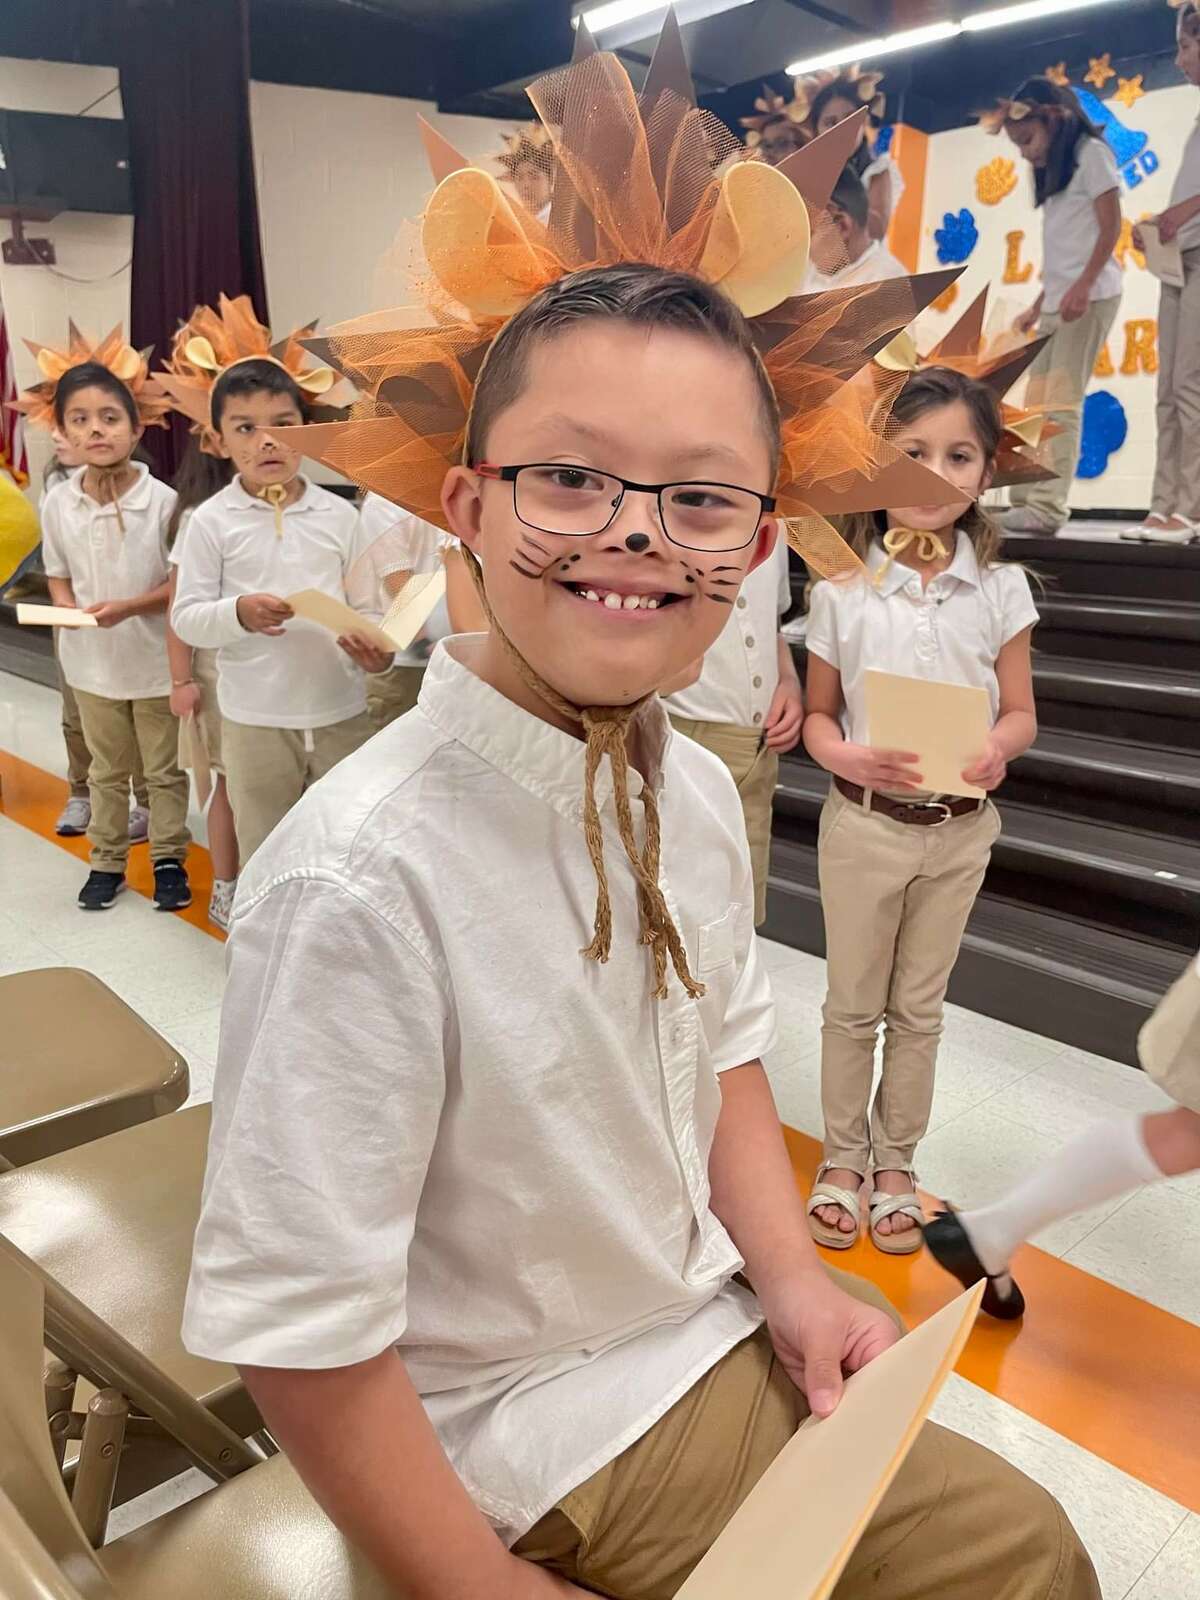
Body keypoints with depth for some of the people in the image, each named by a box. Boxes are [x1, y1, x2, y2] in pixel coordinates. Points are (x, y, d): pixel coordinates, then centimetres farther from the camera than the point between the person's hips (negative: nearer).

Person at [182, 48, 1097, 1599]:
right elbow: (298, 1329, -22)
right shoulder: (359, 883, -30)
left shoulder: (695, 791, -7)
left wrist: (792, 1274, -2)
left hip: (718, 1344, 6)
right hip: (520, 1451, -6)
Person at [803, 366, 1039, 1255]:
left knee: (919, 1007, 16)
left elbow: (1021, 712, 2)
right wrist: (849, 756, -23)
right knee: (853, 1005, 13)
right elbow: (818, 715, -2)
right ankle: (842, 1159, 33)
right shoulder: (842, 588, -9)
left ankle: (895, 1164, 35)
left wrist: (996, 748, -20)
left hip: (961, 828, 2)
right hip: (865, 823, -1)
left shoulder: (1000, 587, -4)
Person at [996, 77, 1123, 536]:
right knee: (1036, 403, 3)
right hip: (1060, 301, 9)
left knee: (1062, 400, -17)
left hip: (1089, 296, -9)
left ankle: (1048, 506, -23)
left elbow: (1110, 227, -10)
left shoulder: (1090, 153, -1)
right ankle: (1028, 500, 2)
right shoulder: (1055, 171, 23)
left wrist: (1083, 287, -21)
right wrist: (1039, 305, 17)